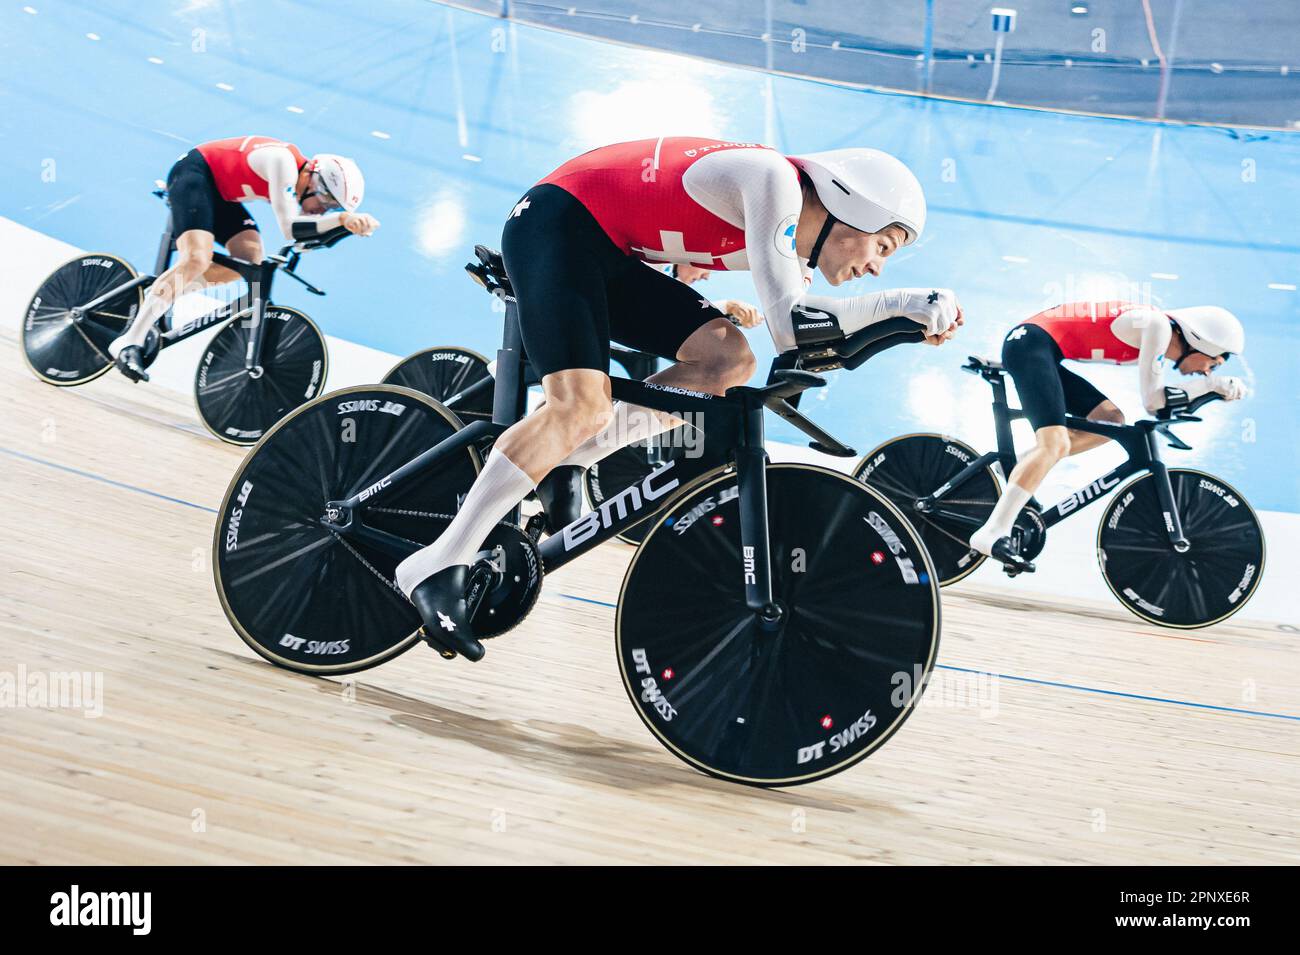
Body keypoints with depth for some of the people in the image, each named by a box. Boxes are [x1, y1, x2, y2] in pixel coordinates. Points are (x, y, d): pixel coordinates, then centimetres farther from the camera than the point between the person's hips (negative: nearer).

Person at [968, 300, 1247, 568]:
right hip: (1030, 343, -10)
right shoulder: (1158, 325, -12)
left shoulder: (1154, 341, 16)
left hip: (1040, 353, 10)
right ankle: (991, 534, -28)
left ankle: (1018, 472, 5)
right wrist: (1213, 383, -6)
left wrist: (1209, 385, 7)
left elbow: (1159, 405, 16)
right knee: (1055, 444, -23)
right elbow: (1151, 400, -14)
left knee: (1112, 421, 9)